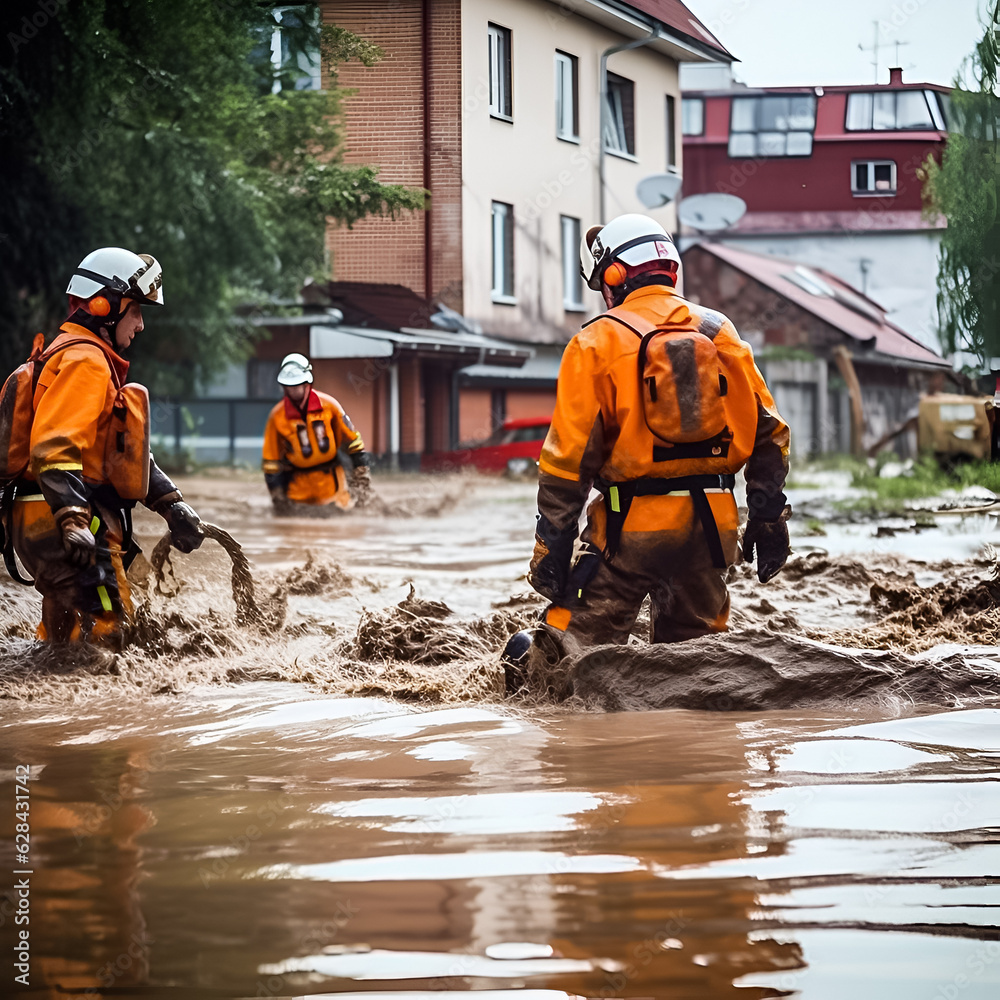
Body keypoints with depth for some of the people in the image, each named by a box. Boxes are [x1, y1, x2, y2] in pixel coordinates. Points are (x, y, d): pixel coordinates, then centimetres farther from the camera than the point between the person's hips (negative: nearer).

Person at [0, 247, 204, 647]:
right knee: (103, 632, -17)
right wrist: (74, 523, -34)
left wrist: (172, 505, 20)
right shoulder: (84, 361, -12)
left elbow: (126, 449, 27)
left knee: (67, 636, 15)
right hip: (58, 520, -11)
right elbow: (53, 446, -25)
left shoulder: (95, 361, 24)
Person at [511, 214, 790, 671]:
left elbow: (568, 457, -9)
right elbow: (767, 432, 9)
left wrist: (552, 548, -6)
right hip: (713, 525, 4)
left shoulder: (597, 342, -4)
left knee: (581, 636, 2)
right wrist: (768, 519, 13)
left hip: (634, 524, -4)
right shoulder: (720, 332, 9)